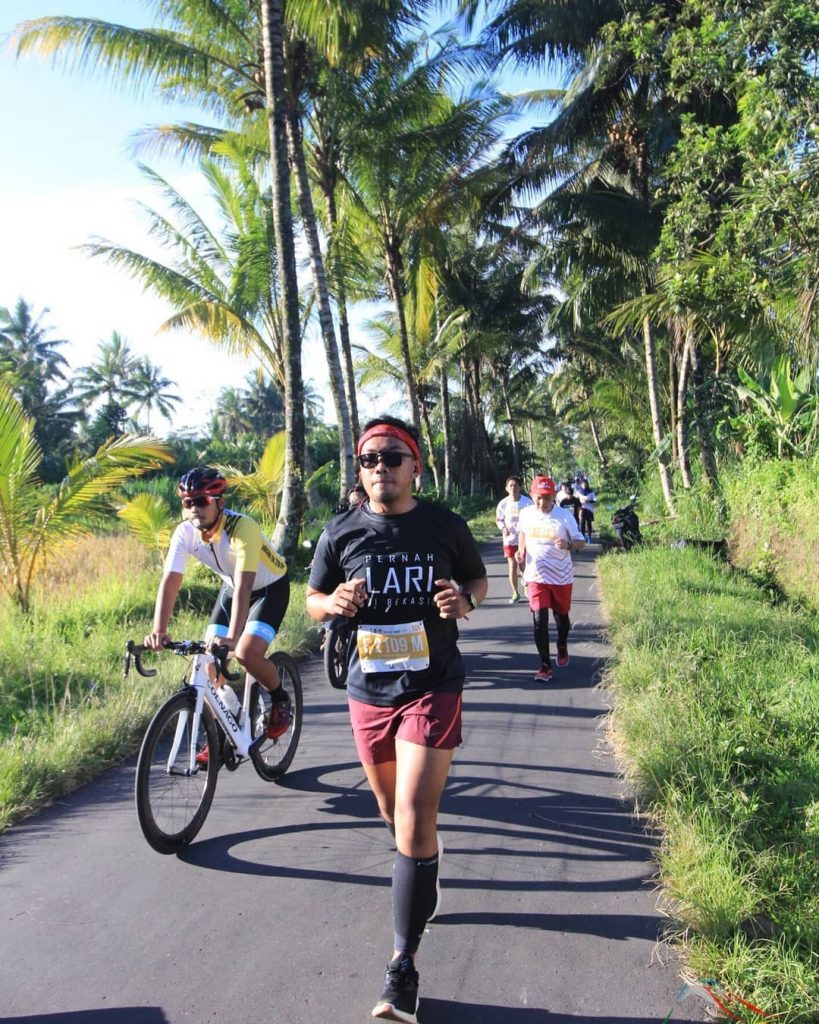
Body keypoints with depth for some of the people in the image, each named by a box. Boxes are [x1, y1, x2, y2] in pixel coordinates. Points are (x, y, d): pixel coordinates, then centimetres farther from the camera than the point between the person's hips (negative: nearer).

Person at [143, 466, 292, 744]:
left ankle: (280, 700, 7)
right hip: (232, 588, 6)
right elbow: (169, 582, -26)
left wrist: (232, 637, -53)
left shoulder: (242, 527, -35)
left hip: (270, 588, -5)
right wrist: (159, 631, -40)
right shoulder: (185, 532, -19)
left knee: (246, 654, -23)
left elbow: (244, 586, -43)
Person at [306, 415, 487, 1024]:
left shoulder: (446, 527, -5)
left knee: (414, 821, -12)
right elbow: (313, 601, 7)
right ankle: (425, 888, 52)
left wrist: (465, 600, -14)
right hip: (368, 691, 3)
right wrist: (334, 603, -17)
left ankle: (404, 970, 2)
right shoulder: (342, 533, -3)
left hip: (432, 688, -3)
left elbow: (479, 579, 9)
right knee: (394, 813, 20)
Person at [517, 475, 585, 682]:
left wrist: (569, 545, -30)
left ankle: (562, 646, 48)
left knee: (561, 615, 17)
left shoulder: (565, 516, -12)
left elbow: (581, 542, -10)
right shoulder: (526, 515, -4)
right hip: (536, 575, 1)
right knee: (539, 620, -9)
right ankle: (545, 665, 0)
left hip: (561, 576, 0)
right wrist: (521, 554, 6)